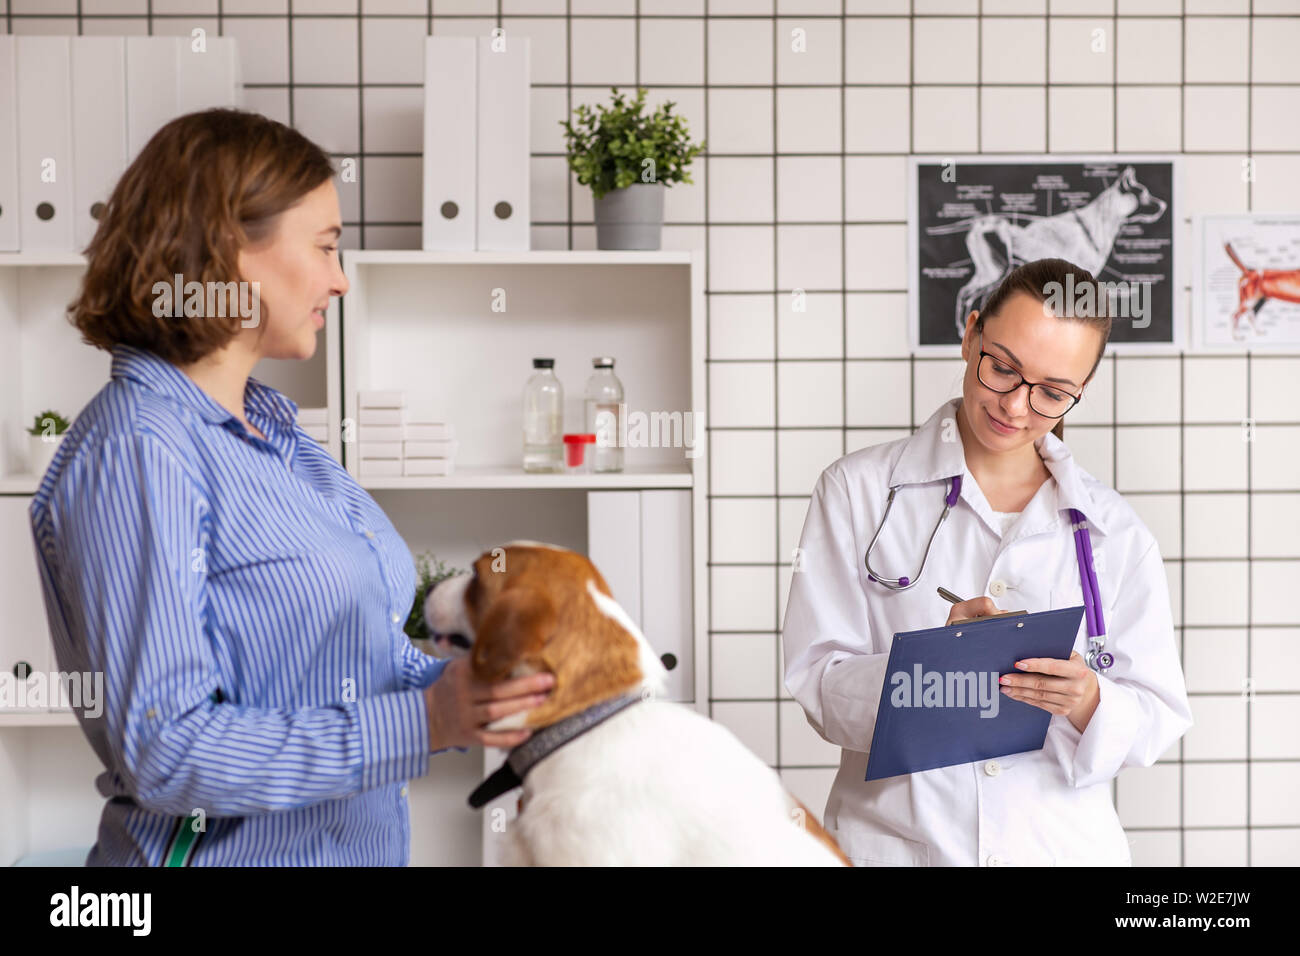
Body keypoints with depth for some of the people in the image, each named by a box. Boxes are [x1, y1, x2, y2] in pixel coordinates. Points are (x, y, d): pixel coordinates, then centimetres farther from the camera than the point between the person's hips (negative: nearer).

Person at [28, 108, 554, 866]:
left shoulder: (274, 427, 8)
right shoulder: (138, 453, -19)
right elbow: (165, 751, -24)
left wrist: (479, 694, -2)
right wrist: (420, 724, -25)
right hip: (232, 849, -8)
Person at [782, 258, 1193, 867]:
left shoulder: (1116, 533, 8)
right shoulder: (857, 491, 2)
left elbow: (1159, 720, 6)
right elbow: (818, 684, -4)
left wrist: (1088, 702, -14)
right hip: (894, 842, -1)